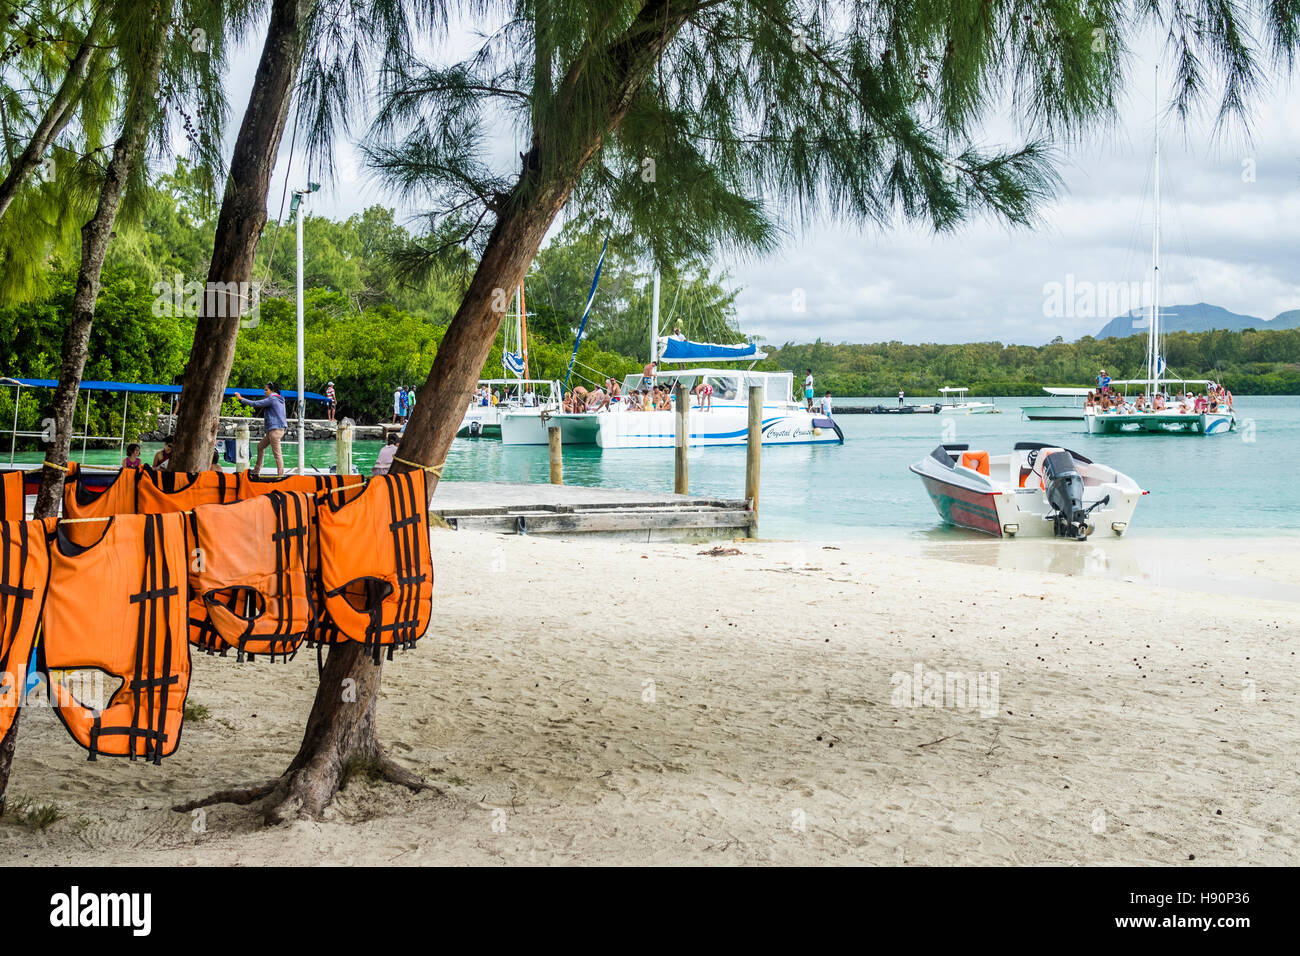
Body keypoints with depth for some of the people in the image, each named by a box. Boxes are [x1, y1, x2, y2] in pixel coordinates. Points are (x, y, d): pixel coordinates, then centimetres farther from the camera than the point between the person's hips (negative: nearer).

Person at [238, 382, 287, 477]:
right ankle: (256, 471, 24)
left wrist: (242, 399, -1)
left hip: (275, 429, -10)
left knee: (277, 453, -11)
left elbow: (255, 404, -10)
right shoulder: (279, 400, 17)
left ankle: (281, 475, -12)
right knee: (260, 446, 19)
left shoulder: (272, 399, -11)